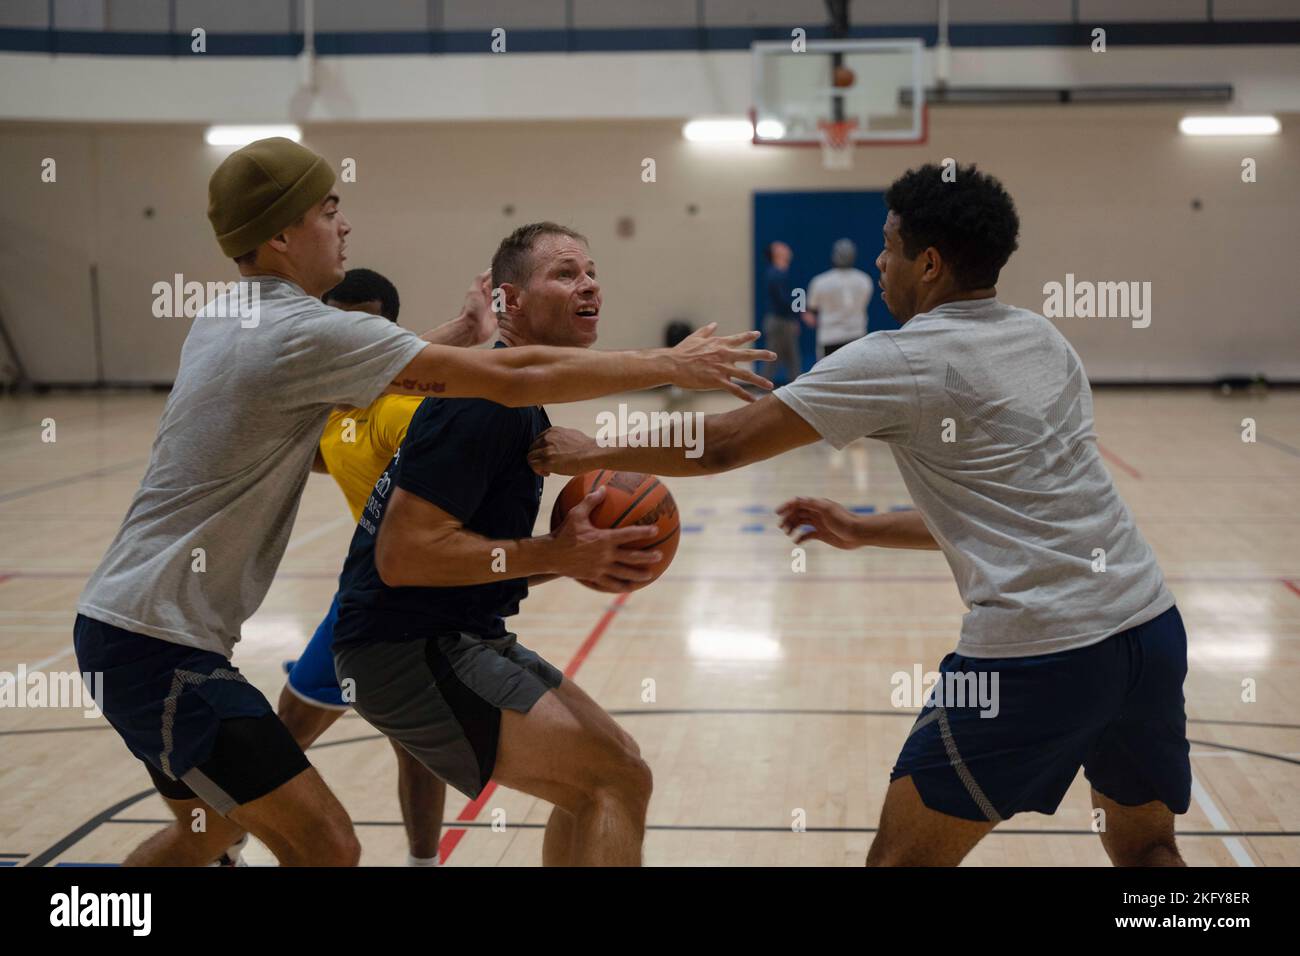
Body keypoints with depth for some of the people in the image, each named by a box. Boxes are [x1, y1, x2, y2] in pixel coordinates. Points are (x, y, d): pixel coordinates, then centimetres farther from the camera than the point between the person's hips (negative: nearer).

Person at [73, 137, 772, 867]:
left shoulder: (231, 316, 8)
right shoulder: (309, 331, -19)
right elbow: (518, 381, -18)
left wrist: (463, 327, 23)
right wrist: (671, 365, -11)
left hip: (131, 621, 10)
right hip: (159, 642, -10)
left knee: (209, 830, 27)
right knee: (327, 846, -10)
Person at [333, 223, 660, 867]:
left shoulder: (521, 402, 15)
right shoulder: (486, 399, -18)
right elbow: (402, 554, -25)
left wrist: (580, 556, 2)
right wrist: (555, 554, -20)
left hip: (453, 638, 11)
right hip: (408, 650, -11)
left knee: (613, 762, 16)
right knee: (618, 783, -14)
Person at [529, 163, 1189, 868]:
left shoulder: (899, 360, -5)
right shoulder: (1045, 341, 16)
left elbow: (723, 445, -1)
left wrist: (591, 454, 13)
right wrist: (862, 532, 27)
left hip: (1038, 655, -7)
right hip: (1152, 626, 7)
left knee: (902, 858, 7)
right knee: (1146, 848, 25)